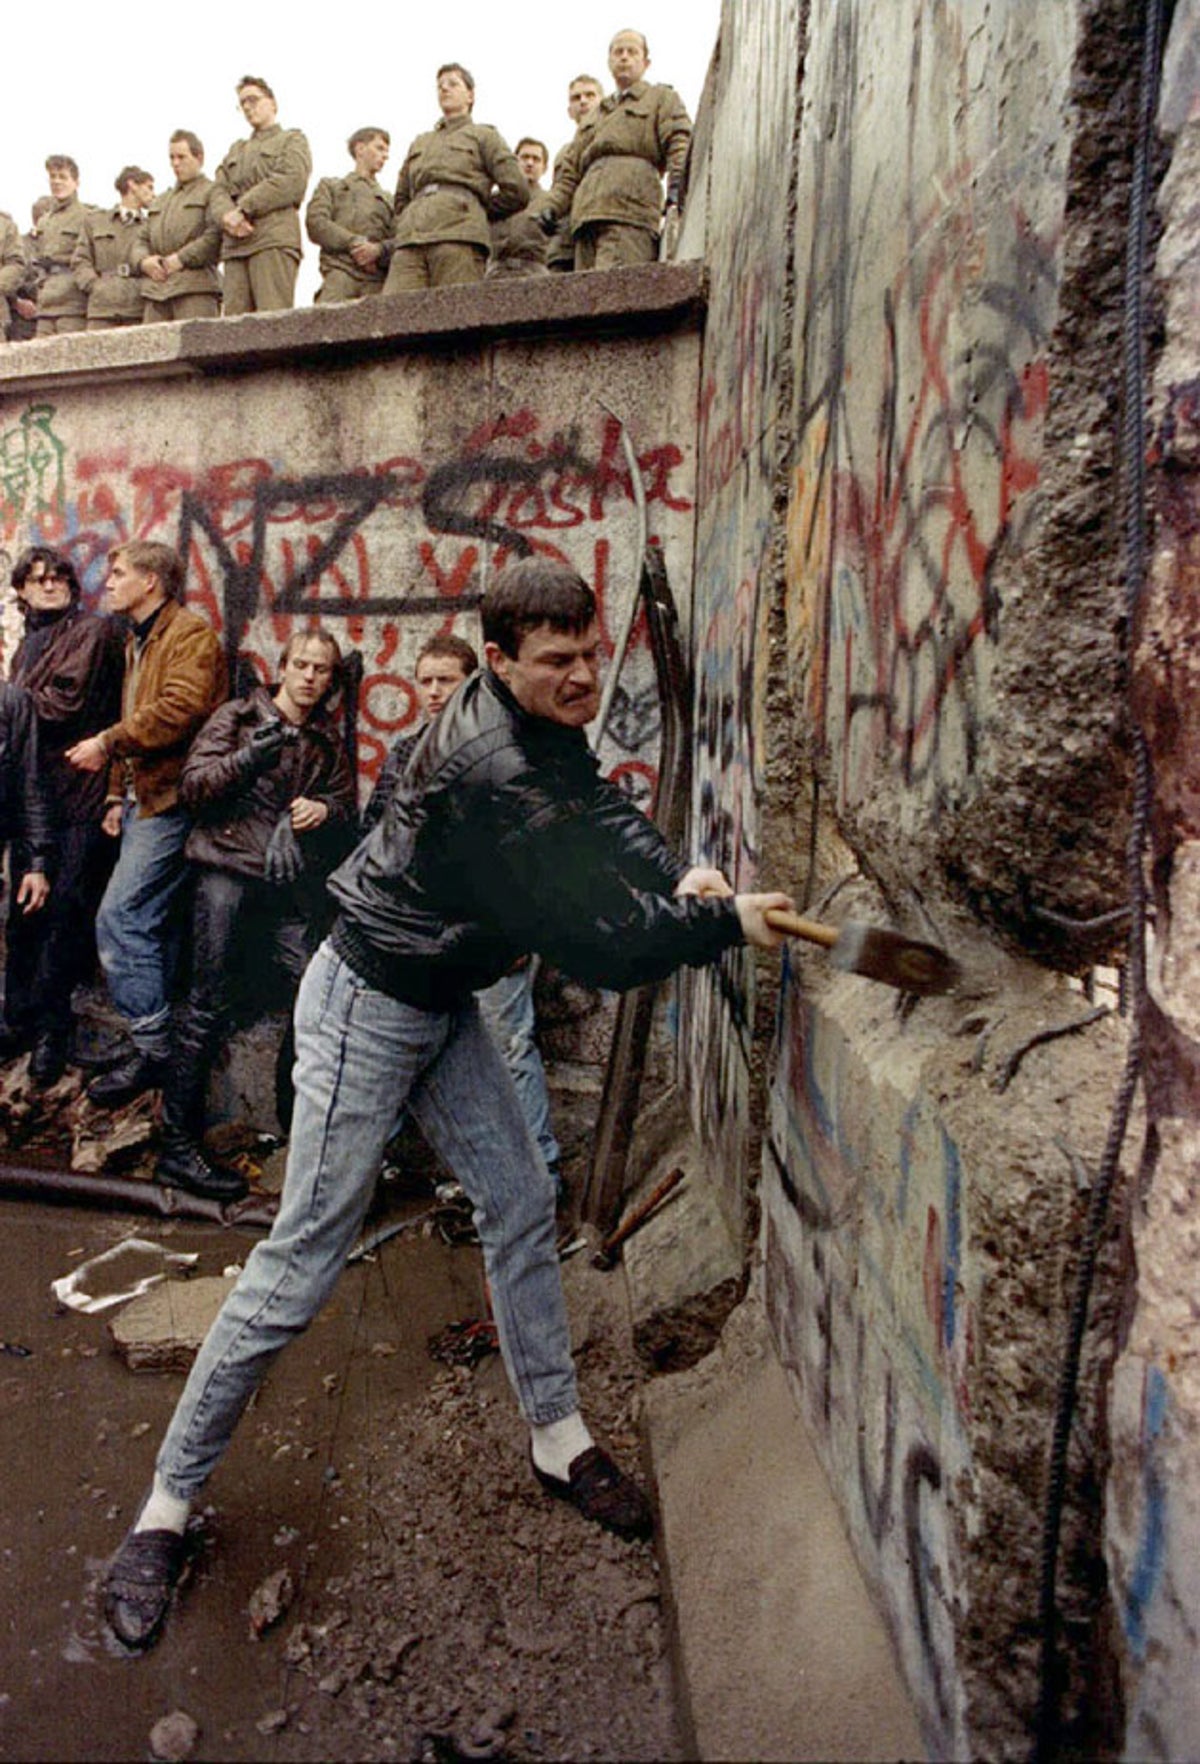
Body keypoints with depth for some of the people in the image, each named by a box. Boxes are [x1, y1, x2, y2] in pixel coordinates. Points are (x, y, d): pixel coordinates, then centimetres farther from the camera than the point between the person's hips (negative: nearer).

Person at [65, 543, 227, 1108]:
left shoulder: (190, 635, -8)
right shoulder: (138, 640, 24)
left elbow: (178, 710, -23)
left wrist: (107, 744, -17)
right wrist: (119, 795, 20)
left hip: (170, 800, -10)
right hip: (144, 799, 10)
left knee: (120, 918, -14)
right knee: (152, 923, 12)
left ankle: (153, 1047, -7)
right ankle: (160, 1041, 20)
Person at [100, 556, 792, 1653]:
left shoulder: (543, 726, -3)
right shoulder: (494, 773, -32)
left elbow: (601, 804, 11)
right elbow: (596, 945, -29)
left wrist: (673, 873, -9)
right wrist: (726, 923, -18)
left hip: (443, 1003, 9)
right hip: (368, 1007, -9)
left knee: (521, 1205, 11)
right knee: (305, 1259, -2)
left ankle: (559, 1440, 29)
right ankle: (169, 1504, 17)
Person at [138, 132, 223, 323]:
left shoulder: (213, 192, 9)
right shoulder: (159, 201, 31)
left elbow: (216, 234, -8)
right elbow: (142, 238, 26)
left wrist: (182, 258, -13)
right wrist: (144, 260, 3)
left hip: (195, 287, -6)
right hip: (154, 289, 6)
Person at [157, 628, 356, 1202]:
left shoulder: (328, 739, 18)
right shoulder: (237, 717, 7)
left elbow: (345, 802, 21)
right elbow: (192, 785, -1)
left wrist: (324, 809, -1)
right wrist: (250, 756, -17)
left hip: (290, 881, 4)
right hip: (227, 869, -4)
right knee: (207, 1004, -6)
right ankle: (178, 1145, 2)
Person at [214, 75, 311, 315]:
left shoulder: (292, 140, 17)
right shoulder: (236, 150, 33)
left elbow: (290, 181, -2)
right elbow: (220, 190, 19)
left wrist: (243, 209, -7)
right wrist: (228, 216, -6)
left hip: (274, 240, -5)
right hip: (234, 244, 5)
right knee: (234, 320, -8)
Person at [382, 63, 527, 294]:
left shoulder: (483, 135, 21)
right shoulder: (419, 143, 35)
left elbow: (516, 191, 10)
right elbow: (401, 199, 34)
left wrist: (474, 211, 15)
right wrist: (394, 243, 17)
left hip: (459, 236, -4)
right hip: (409, 240, 4)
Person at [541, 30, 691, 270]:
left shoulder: (662, 98, 24)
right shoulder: (593, 117, 39)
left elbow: (680, 143, 5)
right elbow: (570, 167, 31)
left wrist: (676, 183, -15)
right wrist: (554, 205, 13)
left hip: (630, 208, -5)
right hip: (587, 212, 5)